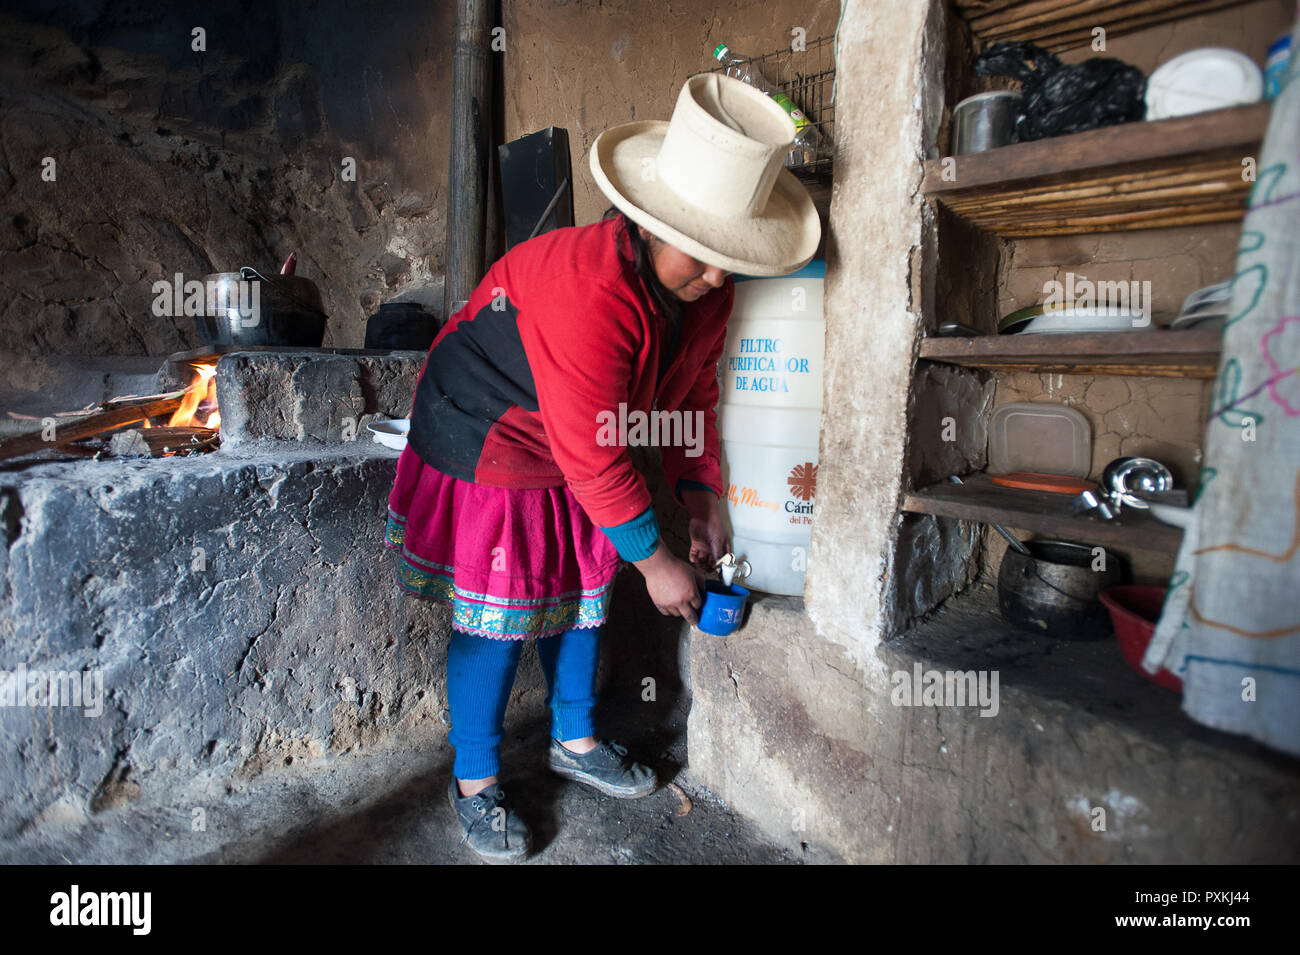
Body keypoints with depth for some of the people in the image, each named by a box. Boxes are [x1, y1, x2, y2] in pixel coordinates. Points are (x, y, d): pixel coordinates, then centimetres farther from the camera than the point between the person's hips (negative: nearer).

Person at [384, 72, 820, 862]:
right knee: (500, 613, -3)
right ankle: (476, 782, 17)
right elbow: (595, 459, -32)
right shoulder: (590, 292, -35)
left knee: (583, 589, 14)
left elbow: (693, 394, 5)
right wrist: (657, 562, -24)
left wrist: (700, 496, -3)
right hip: (490, 445, -7)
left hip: (578, 450, 8)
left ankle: (575, 740, 35)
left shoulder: (707, 290, -9)